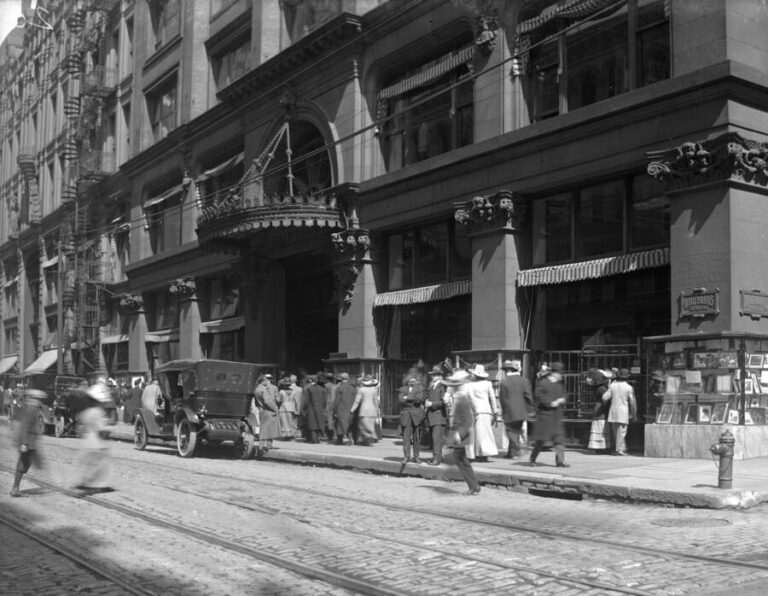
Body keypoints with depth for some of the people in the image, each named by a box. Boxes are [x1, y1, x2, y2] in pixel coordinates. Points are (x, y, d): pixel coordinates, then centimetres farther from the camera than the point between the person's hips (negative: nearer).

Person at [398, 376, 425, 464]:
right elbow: (400, 400, 0)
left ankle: (416, 456, 8)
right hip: (406, 414, 1)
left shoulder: (419, 389, 10)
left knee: (416, 437, 2)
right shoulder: (403, 389, 14)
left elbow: (420, 399, -6)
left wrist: (407, 398, -4)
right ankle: (406, 456, -3)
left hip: (416, 414, -1)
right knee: (406, 436, -5)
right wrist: (414, 400, -8)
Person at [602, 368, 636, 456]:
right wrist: (633, 414, 9)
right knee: (621, 431, 0)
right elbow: (632, 402, -1)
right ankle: (620, 449, -3)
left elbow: (604, 398, -3)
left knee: (615, 431, 11)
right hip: (623, 412, -2)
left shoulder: (612, 386, 1)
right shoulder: (629, 388, -4)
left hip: (613, 412, 2)